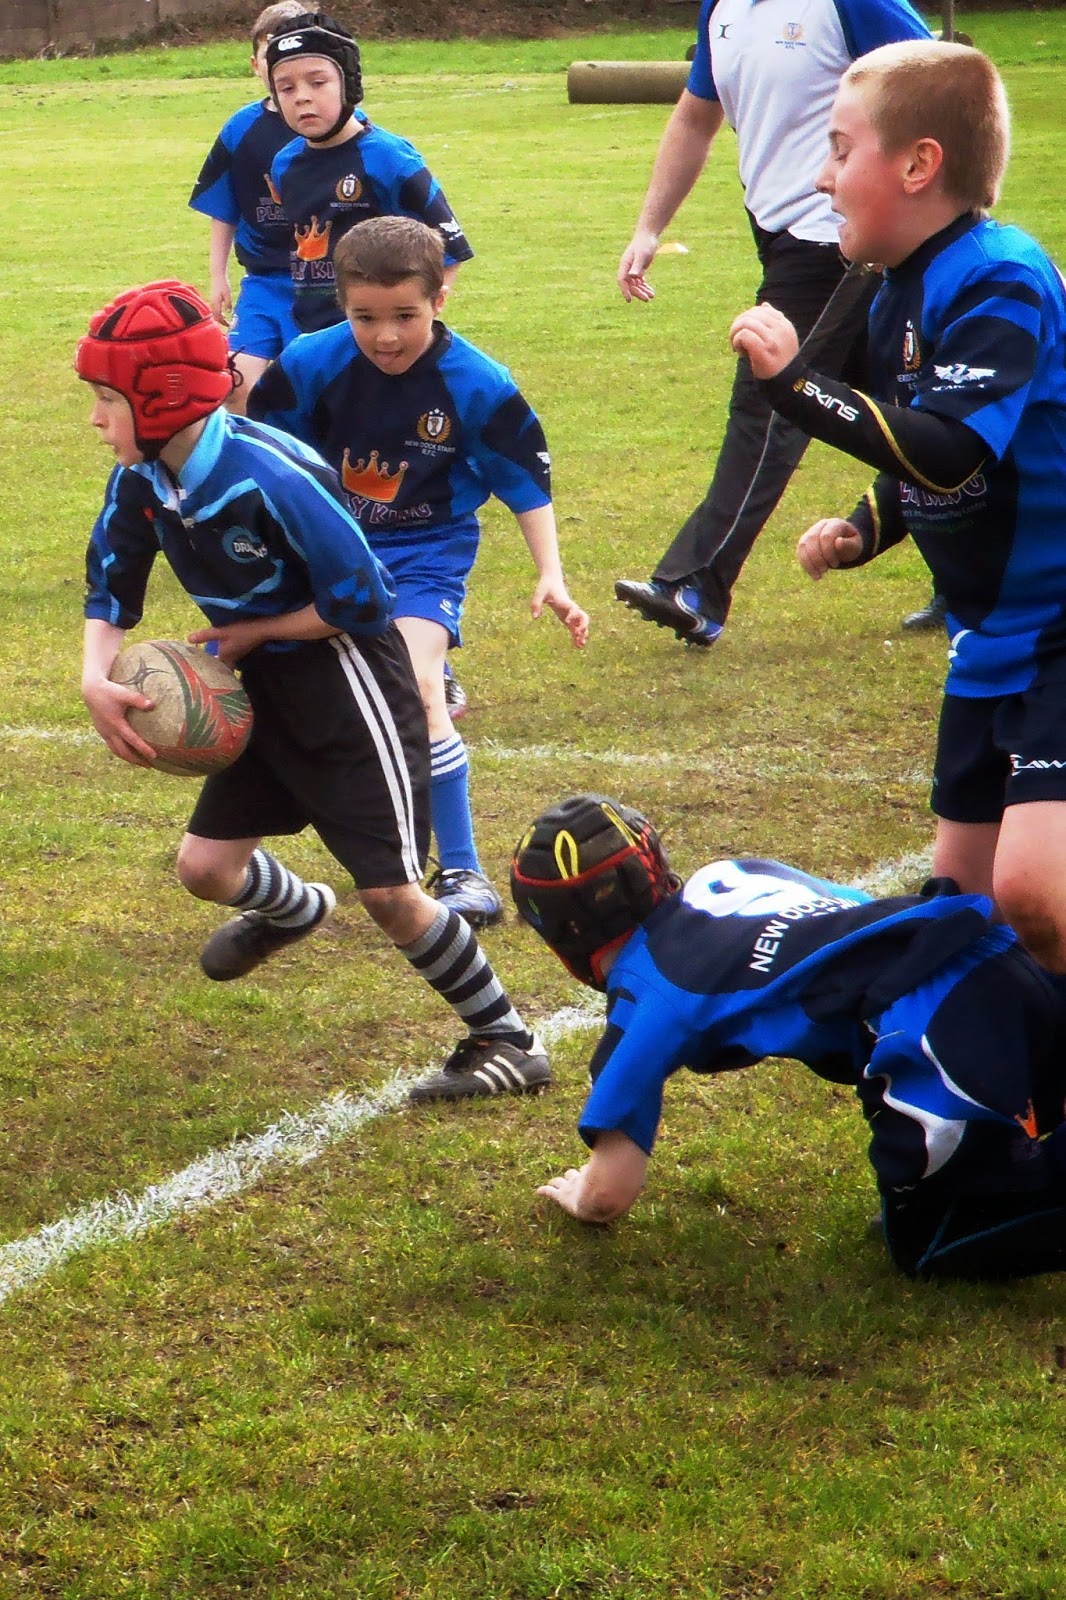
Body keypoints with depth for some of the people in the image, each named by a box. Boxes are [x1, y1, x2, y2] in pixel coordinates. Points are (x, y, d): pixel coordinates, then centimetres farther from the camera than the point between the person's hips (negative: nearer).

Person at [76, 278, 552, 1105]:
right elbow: (110, 587, 5)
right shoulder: (143, 480, -7)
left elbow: (362, 602, -24)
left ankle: (507, 1039, 9)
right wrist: (97, 678, -14)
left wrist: (251, 634, -14)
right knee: (206, 866, 10)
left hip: (348, 684, -7)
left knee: (390, 893, -9)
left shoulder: (271, 477, -30)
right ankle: (293, 909, 46)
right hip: (266, 689, 7)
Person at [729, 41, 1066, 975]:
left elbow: (954, 453, -34)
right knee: (963, 893, 15)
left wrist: (795, 382, -33)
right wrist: (865, 530, 5)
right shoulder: (898, 298, 8)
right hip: (991, 643, 10)